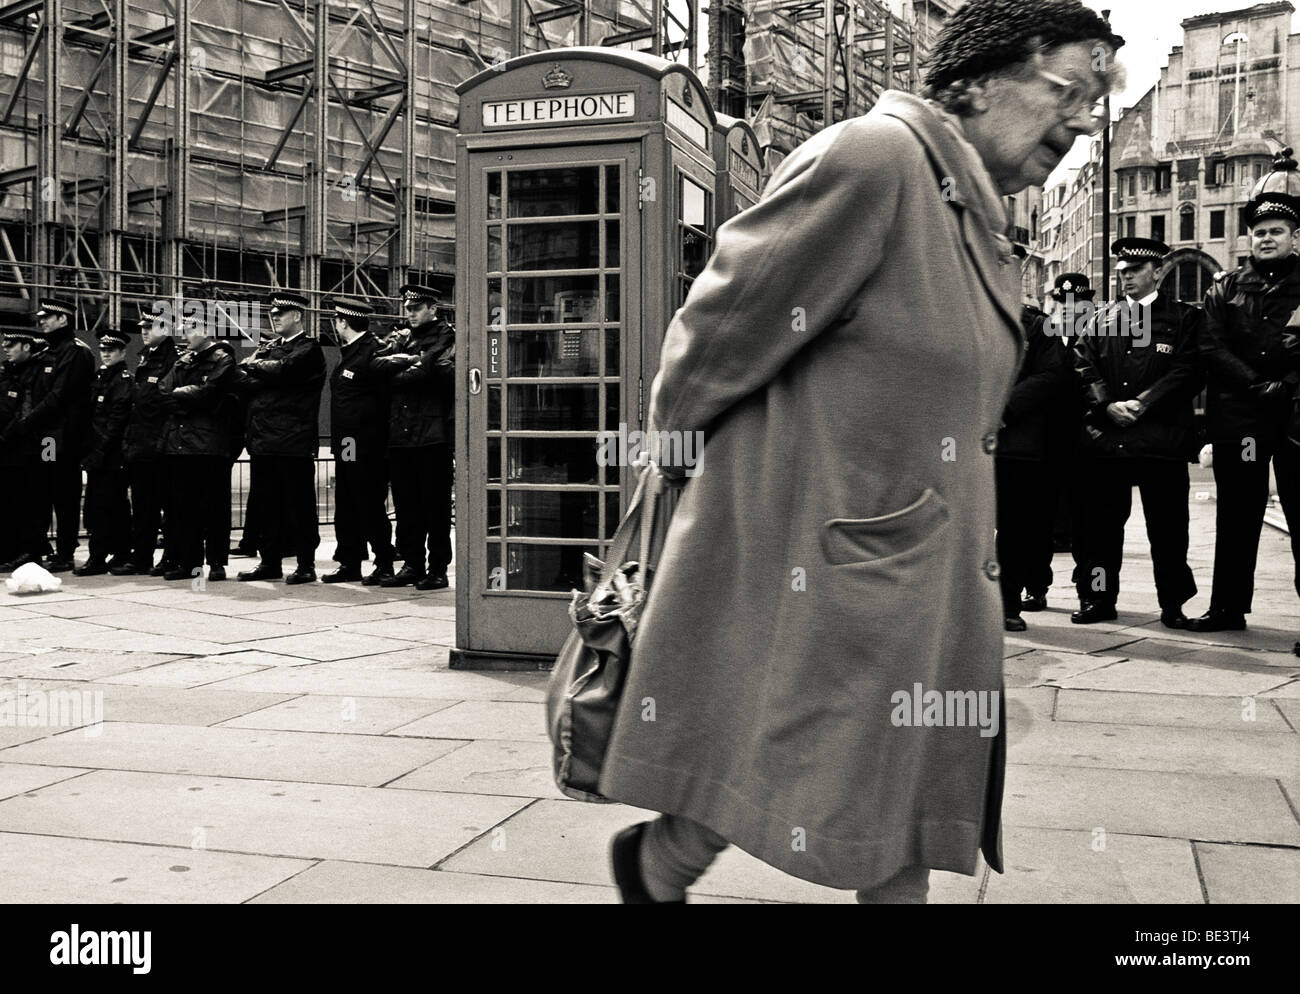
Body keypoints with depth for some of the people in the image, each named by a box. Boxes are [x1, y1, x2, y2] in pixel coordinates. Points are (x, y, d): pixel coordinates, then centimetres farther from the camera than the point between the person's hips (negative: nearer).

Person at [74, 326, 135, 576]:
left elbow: (116, 422, -16)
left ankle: (98, 558, -6)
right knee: (117, 507, 12)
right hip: (97, 453, 9)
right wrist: (88, 452, 13)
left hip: (112, 455, -9)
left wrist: (98, 454, -19)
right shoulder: (101, 377, 17)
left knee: (101, 506, -8)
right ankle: (122, 553, 18)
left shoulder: (123, 381, -10)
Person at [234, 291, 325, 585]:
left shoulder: (308, 349, -3)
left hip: (294, 441, -7)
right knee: (265, 503, 10)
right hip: (262, 440, 7)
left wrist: (251, 366, -4)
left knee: (298, 505, -2)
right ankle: (270, 562, 19)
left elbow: (284, 369, -20)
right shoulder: (267, 347, 19)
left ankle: (306, 565, 3)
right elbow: (243, 382, 10)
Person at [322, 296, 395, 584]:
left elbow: (385, 396, -14)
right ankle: (350, 563, 20)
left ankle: (384, 565, 7)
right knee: (346, 509, 12)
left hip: (366, 449, -9)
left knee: (371, 508, -2)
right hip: (345, 449, 9)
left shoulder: (373, 351, -13)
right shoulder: (348, 352, 17)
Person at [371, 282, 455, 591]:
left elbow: (445, 371, -15)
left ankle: (438, 568, 4)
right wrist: (409, 361, -9)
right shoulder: (401, 341, 20)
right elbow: (377, 364, 6)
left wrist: (401, 375, -7)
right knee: (405, 504, 8)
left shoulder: (447, 338, 2)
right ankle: (412, 564, 16)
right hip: (400, 435, 6)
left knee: (436, 504, -2)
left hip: (434, 434, -6)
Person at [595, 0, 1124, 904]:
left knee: (906, 809, 13)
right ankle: (654, 866, 34)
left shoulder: (980, 221, 13)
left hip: (922, 572, 9)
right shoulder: (870, 161, -17)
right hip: (814, 566, -9)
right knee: (784, 787, 5)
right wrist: (674, 449, 0)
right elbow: (720, 331, -13)